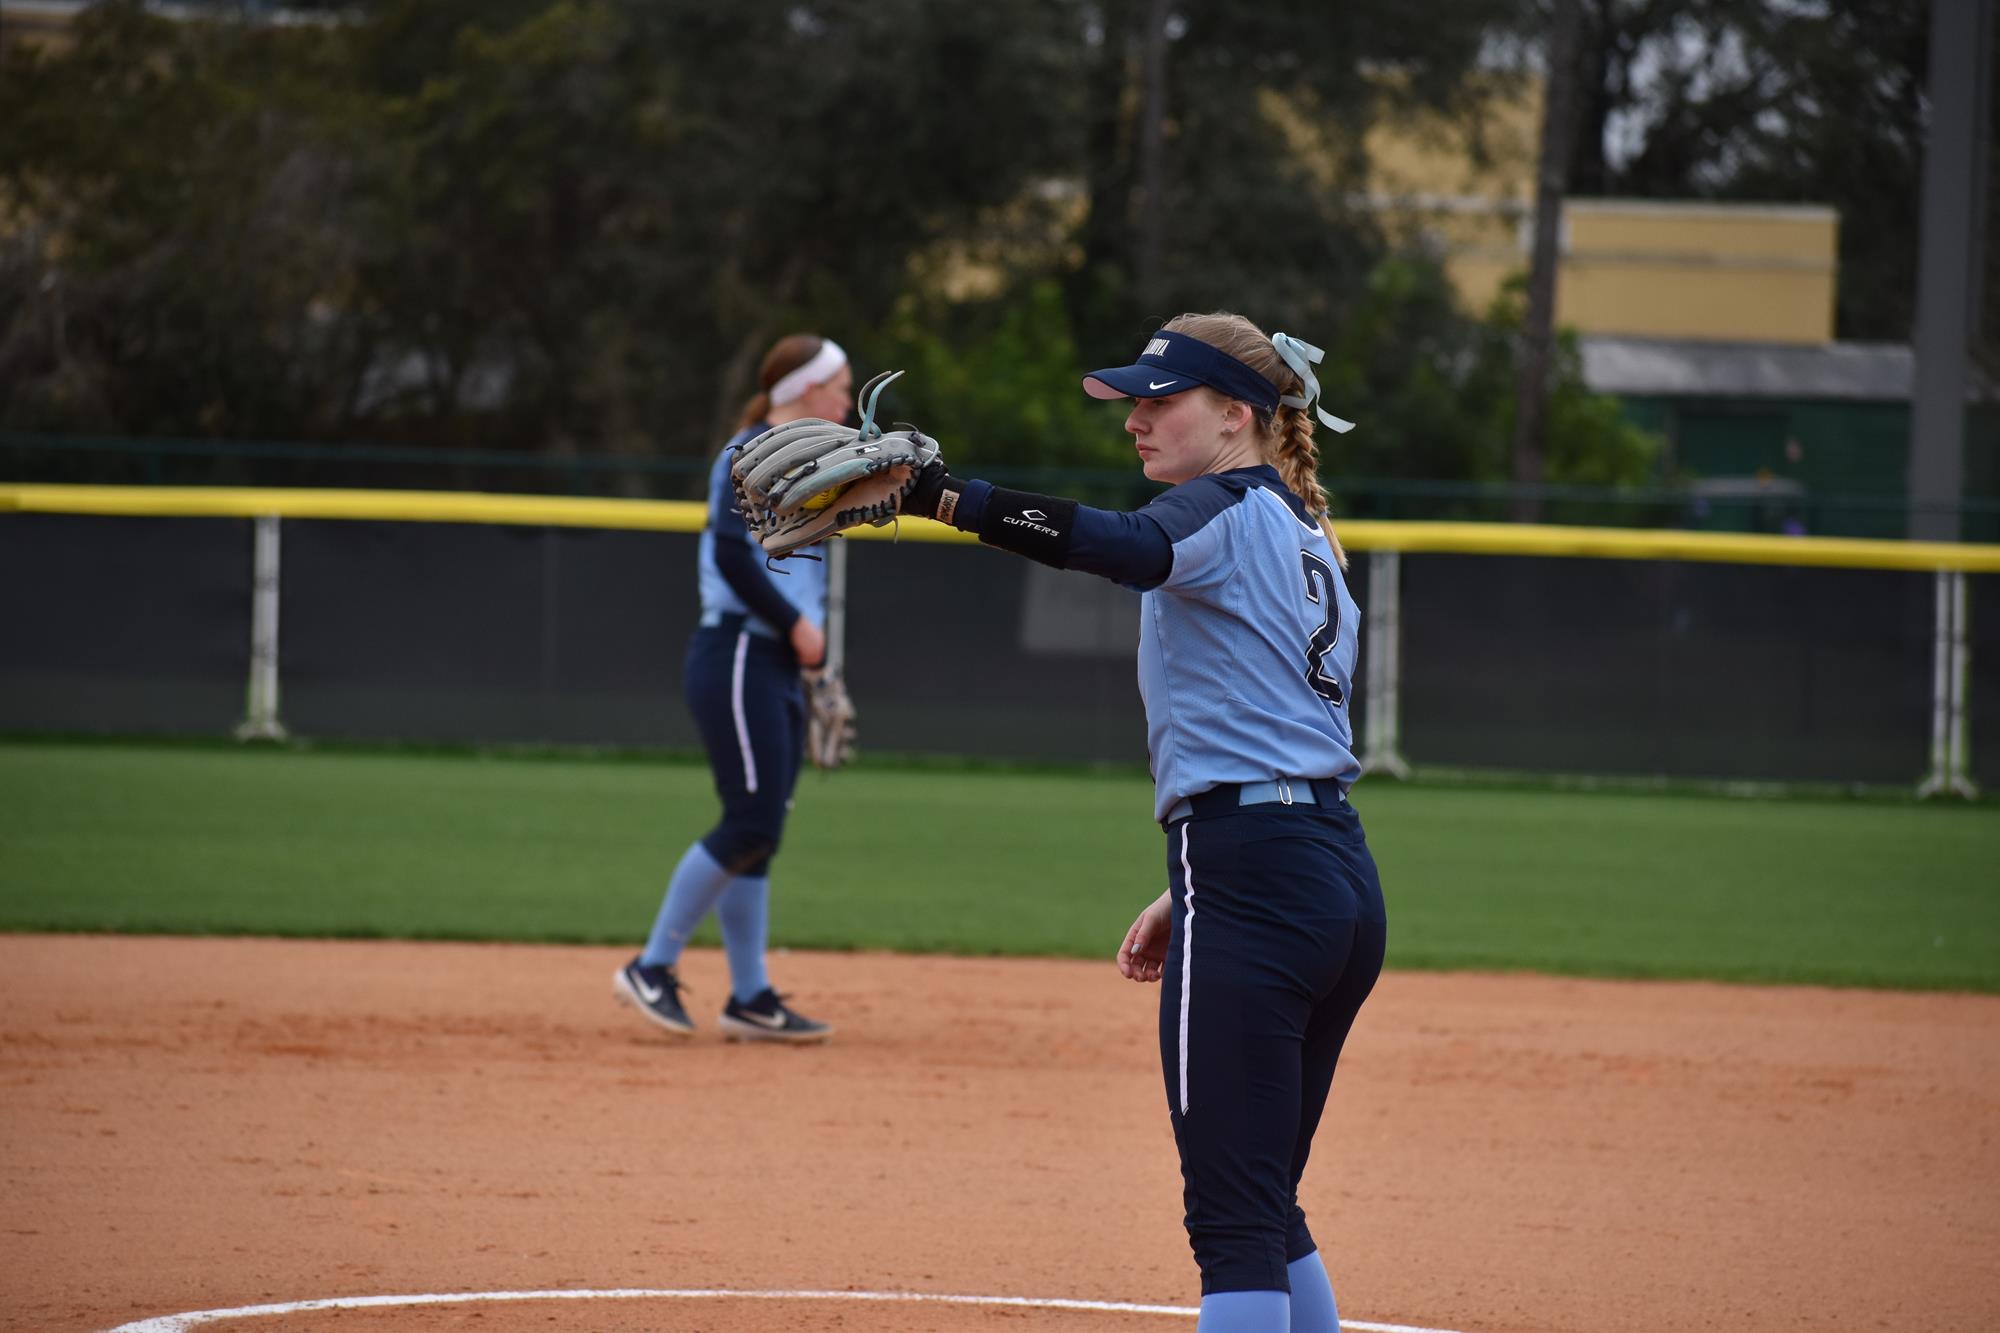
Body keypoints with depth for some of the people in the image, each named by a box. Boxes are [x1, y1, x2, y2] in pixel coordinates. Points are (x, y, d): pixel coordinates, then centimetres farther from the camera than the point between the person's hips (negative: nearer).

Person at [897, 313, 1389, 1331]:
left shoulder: (1233, 510, -6)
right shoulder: (1306, 544, 23)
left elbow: (1130, 548, -28)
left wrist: (943, 499, -39)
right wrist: (1197, 893, 22)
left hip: (1253, 891, -10)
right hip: (1345, 890, 10)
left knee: (1233, 1215, -11)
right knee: (1264, 1210, 17)